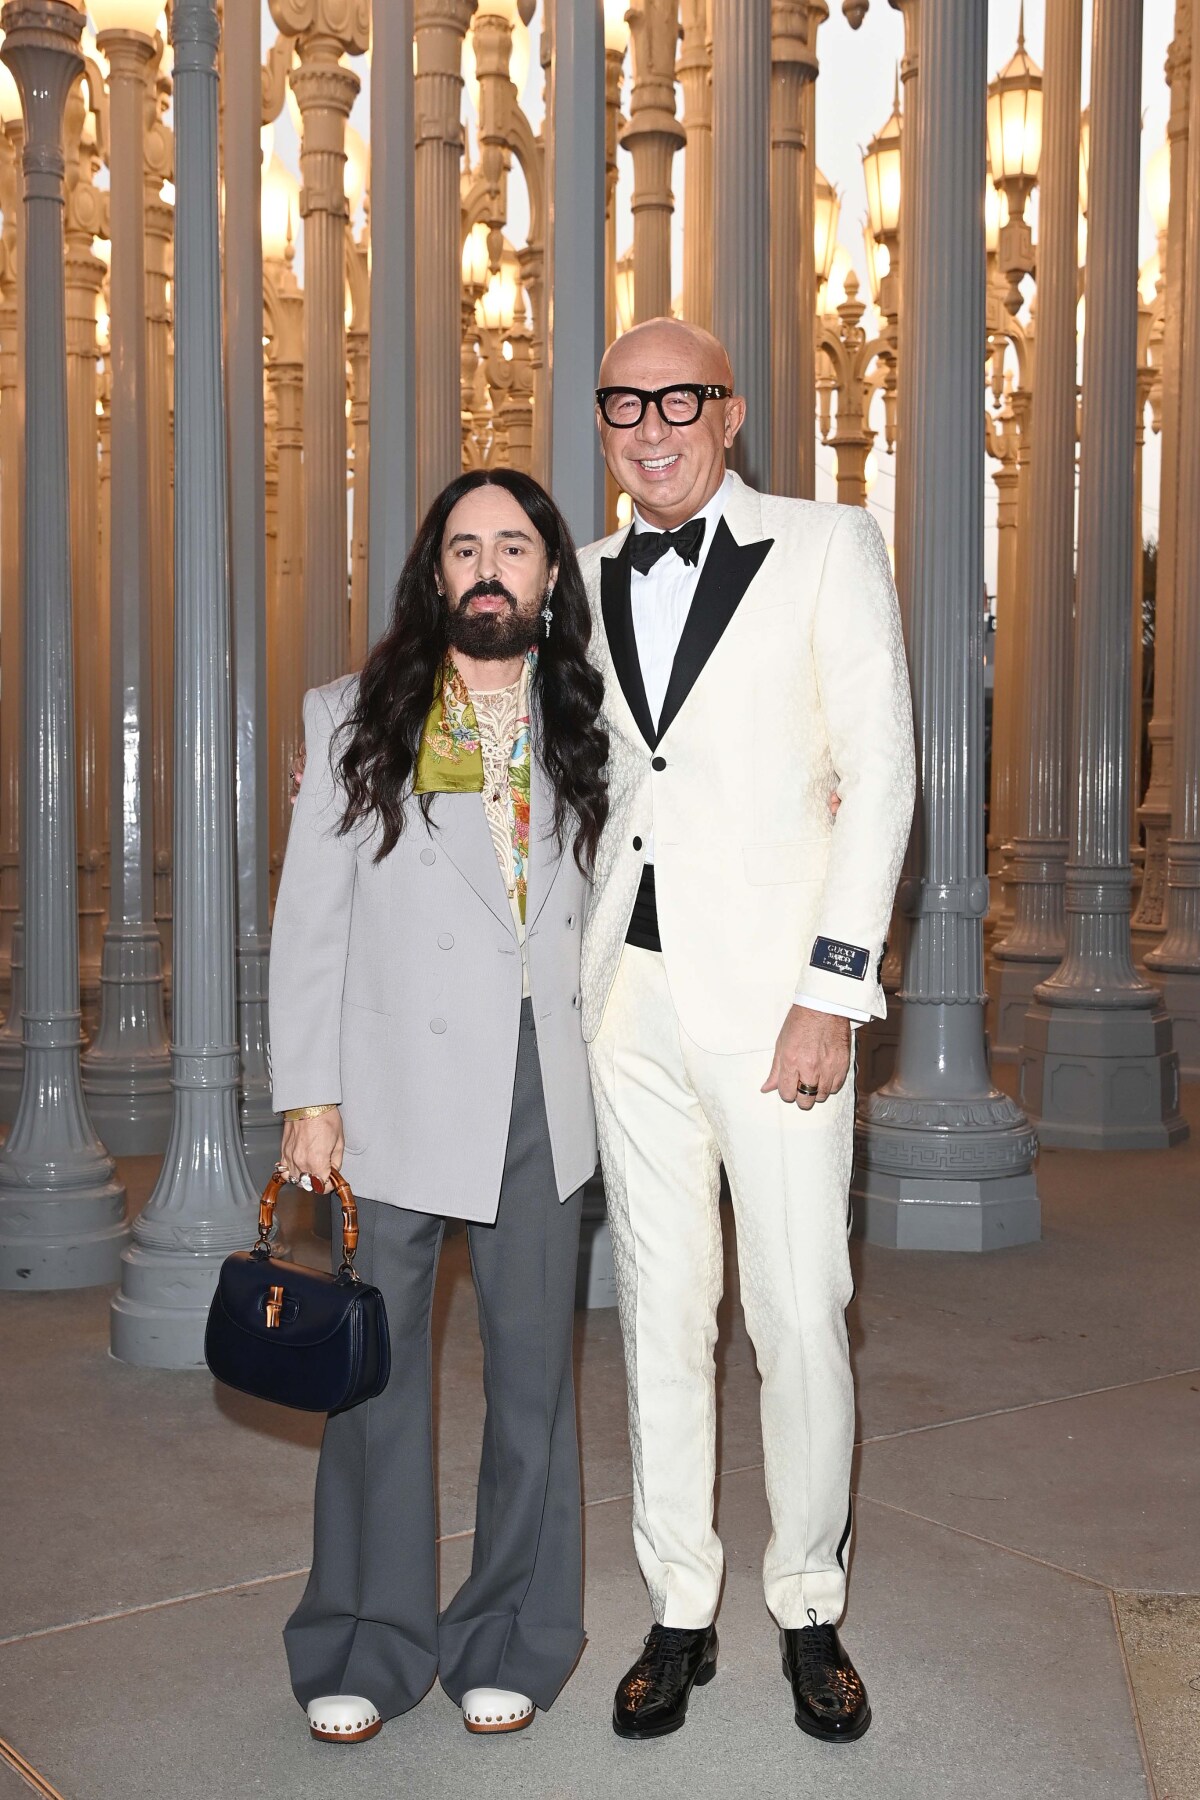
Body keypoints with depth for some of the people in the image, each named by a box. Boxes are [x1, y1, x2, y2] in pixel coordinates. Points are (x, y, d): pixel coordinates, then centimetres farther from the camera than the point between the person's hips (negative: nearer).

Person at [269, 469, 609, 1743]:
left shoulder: (582, 728, 9)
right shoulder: (352, 719, 4)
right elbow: (310, 921, 1)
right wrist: (308, 1095, -5)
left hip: (543, 1090, 2)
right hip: (402, 1089, -2)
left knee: (532, 1362, 8)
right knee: (378, 1360, 5)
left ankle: (513, 1638, 23)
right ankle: (368, 1644, 21)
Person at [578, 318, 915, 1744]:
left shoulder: (828, 547, 0)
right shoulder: (587, 580, 13)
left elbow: (878, 772, -5)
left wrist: (832, 989, -11)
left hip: (774, 988, -4)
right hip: (632, 989, 4)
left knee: (800, 1314, 1)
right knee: (659, 1311, 9)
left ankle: (809, 1610, 20)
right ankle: (679, 1613, 22)